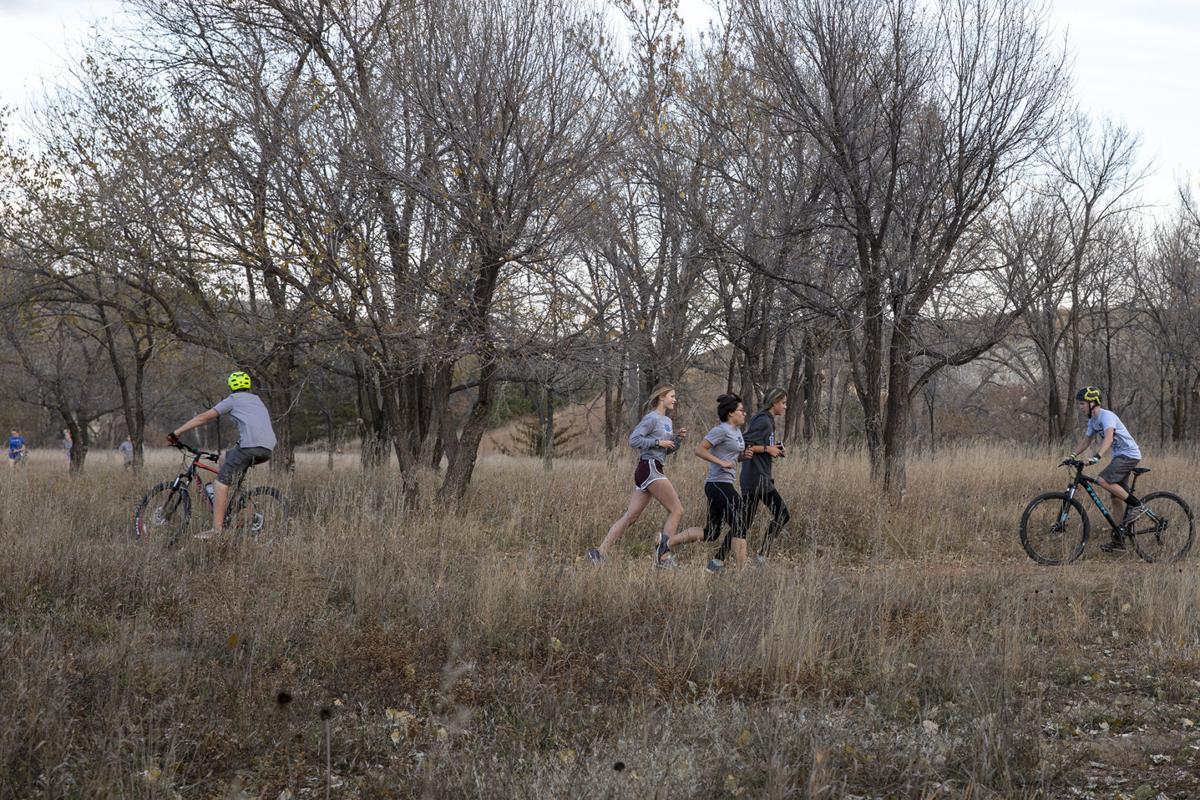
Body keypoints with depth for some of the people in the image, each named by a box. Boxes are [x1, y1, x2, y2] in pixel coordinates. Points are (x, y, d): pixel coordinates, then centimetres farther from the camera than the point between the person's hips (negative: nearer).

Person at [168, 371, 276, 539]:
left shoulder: (234, 399, 13)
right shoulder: (257, 401, 33)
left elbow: (204, 417, 9)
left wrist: (176, 432, 10)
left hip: (250, 446, -7)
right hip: (268, 450, 7)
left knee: (221, 482, -5)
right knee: (224, 458, 27)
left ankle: (216, 528, -16)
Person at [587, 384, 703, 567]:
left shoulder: (668, 421, 20)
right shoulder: (652, 418, -8)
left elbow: (669, 449, 26)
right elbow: (633, 440, -14)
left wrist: (678, 438, 8)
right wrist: (658, 442, -15)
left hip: (644, 472, 9)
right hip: (649, 468, -9)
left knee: (630, 516, 6)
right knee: (677, 510, -7)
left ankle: (600, 551, 4)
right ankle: (663, 556, -9)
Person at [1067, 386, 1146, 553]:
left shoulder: (1107, 416, -19)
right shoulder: (1092, 420, 10)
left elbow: (1108, 438, -35)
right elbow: (1086, 441, 18)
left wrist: (1097, 456, -48)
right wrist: (1073, 455, 4)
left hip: (1129, 454, -9)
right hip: (1119, 456, 9)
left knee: (1103, 480, -26)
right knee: (1117, 497, 7)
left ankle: (1136, 505, -13)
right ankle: (1118, 541, 10)